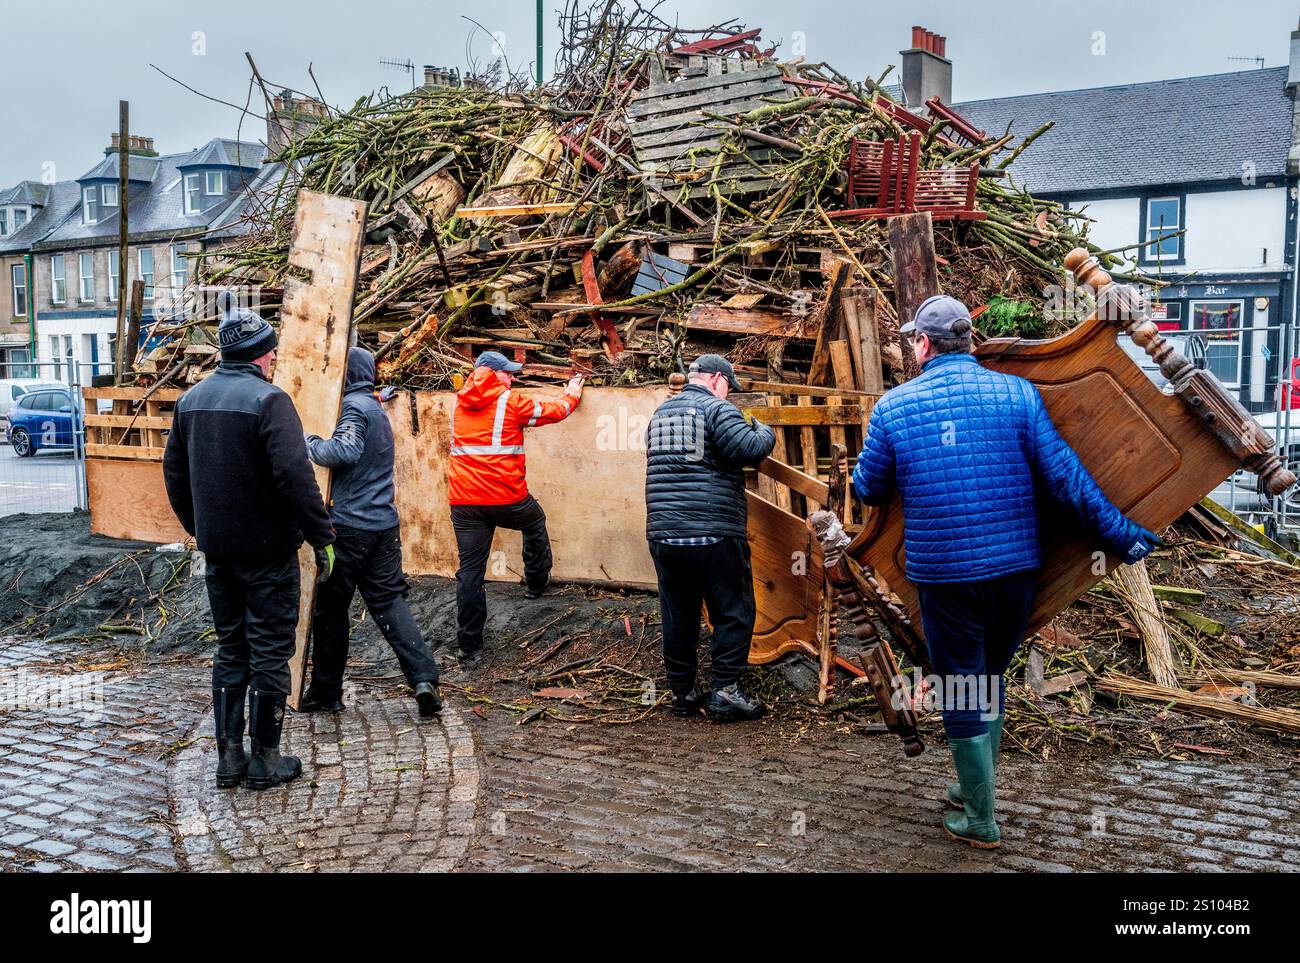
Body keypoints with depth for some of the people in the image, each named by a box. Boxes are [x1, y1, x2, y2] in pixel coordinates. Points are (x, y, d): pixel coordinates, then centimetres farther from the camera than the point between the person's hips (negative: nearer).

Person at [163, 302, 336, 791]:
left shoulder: (192, 399, 8)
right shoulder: (268, 399, -16)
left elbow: (174, 471, 16)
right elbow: (295, 475, -24)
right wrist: (322, 536, -17)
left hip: (217, 548, 7)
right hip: (268, 548, -7)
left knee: (230, 648, 16)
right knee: (270, 651, 3)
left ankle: (228, 756, 19)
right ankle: (265, 759, 11)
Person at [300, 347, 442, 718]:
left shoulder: (355, 406, -11)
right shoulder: (376, 408, 19)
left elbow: (345, 450, -26)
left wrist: (307, 442, -13)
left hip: (350, 525, -8)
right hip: (385, 524, 8)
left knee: (330, 607, 5)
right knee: (389, 601, 8)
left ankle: (326, 693, 17)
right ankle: (424, 678, -6)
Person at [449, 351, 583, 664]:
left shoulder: (460, 405, 13)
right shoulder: (509, 402, -2)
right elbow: (552, 412, 10)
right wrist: (572, 395, 30)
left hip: (463, 501, 4)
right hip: (506, 497, -4)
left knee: (470, 572, 4)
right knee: (535, 523, 30)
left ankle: (468, 646, 5)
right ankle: (536, 583, 44)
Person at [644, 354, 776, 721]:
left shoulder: (659, 413, 18)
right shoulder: (716, 408, -6)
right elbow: (751, 449, -19)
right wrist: (765, 431, 3)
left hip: (663, 535, 7)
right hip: (715, 536, -7)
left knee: (677, 617, 13)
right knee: (734, 615, 4)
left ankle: (682, 694, 19)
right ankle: (725, 692, 2)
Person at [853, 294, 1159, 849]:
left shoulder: (893, 406, -3)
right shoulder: (1017, 392, -1)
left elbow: (869, 491, 6)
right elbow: (1064, 475, -4)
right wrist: (1122, 535, 4)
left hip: (942, 571, -3)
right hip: (1015, 568, 3)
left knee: (962, 695, 9)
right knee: (990, 679, 22)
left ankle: (980, 821, 17)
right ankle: (972, 787, 37)